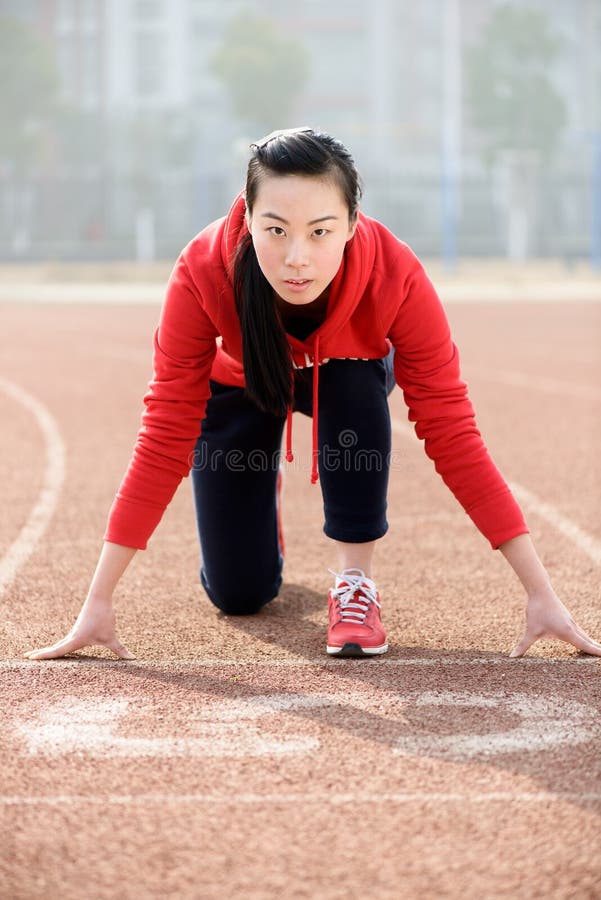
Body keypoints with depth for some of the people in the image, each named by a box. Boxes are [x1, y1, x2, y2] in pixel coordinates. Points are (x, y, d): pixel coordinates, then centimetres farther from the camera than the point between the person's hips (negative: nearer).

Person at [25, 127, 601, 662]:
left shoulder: (396, 277, -38)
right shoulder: (204, 272, -39)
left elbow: (451, 434, -36)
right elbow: (164, 439, -35)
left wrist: (540, 594, -38)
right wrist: (97, 604, -37)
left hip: (348, 378, 0)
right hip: (239, 384, 1)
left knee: (356, 382, -37)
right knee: (236, 595, 0)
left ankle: (353, 582, -18)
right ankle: (264, 495, 34)